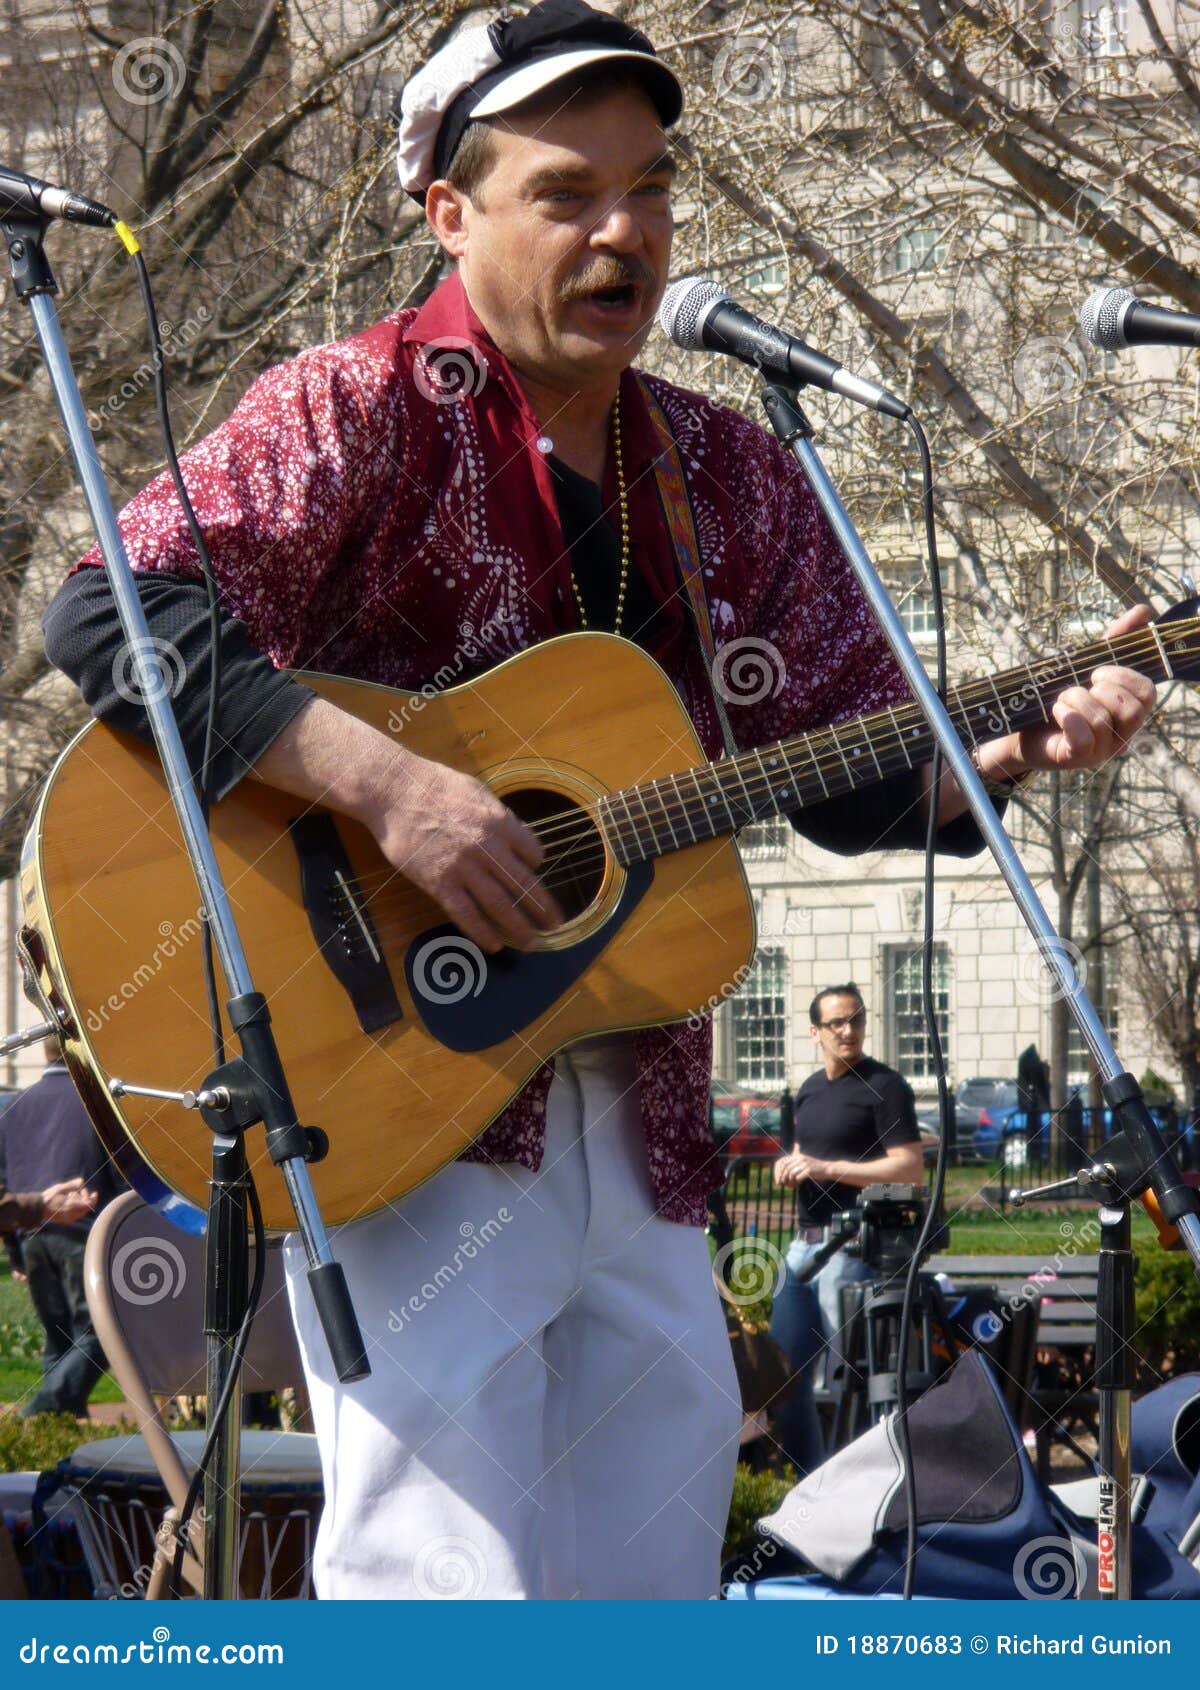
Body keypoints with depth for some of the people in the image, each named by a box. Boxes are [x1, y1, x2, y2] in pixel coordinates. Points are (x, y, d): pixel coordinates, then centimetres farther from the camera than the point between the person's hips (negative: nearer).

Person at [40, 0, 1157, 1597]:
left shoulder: (725, 474, 13)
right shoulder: (362, 414, -6)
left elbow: (856, 771, 14)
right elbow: (110, 612, -19)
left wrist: (1019, 742, -6)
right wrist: (386, 782, -27)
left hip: (639, 1117, 7)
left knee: (656, 1574, 11)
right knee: (451, 1590, -12)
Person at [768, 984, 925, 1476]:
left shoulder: (883, 1086, -7)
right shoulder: (809, 1090, 18)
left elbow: (910, 1169, -14)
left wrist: (826, 1168, -17)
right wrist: (790, 1166, 7)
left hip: (851, 1247, -9)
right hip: (803, 1244, 9)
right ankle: (811, 1484, 17)